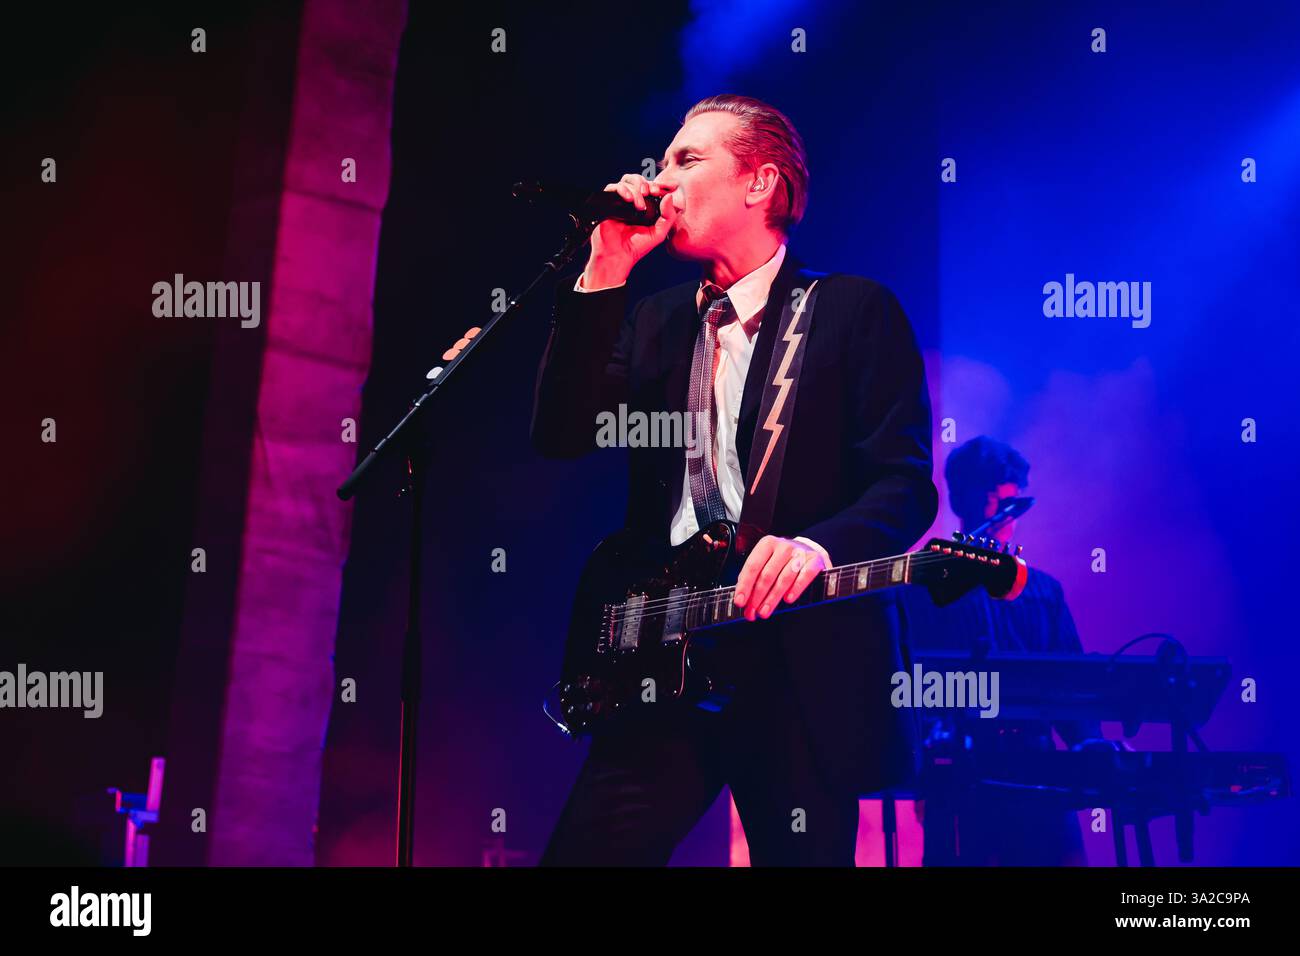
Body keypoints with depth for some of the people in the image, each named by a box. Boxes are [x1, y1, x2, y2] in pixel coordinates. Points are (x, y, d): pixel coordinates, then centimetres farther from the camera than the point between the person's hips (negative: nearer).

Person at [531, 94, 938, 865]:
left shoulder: (857, 310, 1)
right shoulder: (653, 319, 17)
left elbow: (907, 484, -7)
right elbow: (562, 436, 3)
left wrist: (819, 546, -28)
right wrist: (607, 272, -1)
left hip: (803, 669, -4)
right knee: (581, 853, 1)